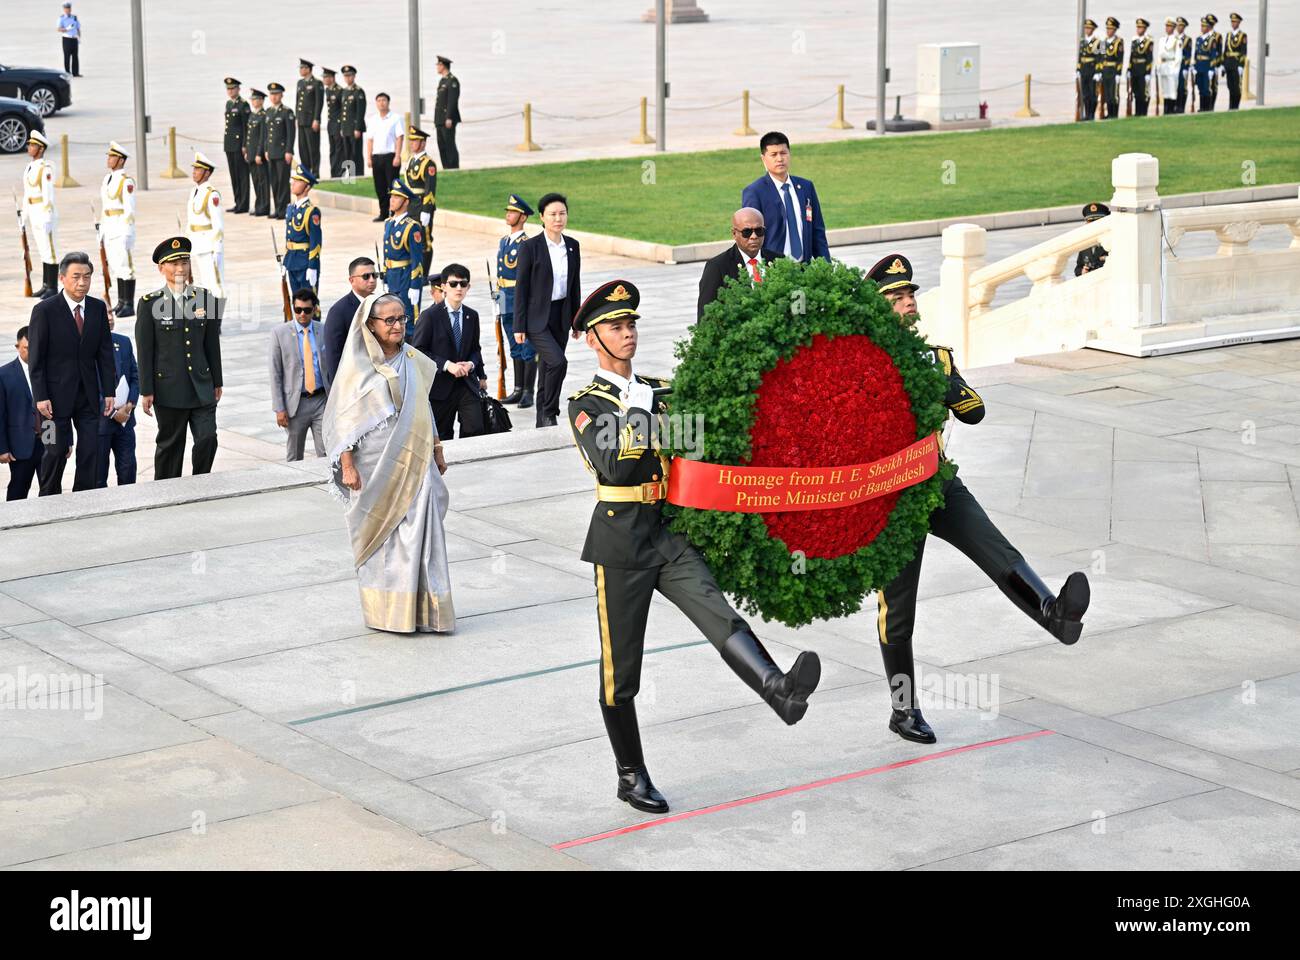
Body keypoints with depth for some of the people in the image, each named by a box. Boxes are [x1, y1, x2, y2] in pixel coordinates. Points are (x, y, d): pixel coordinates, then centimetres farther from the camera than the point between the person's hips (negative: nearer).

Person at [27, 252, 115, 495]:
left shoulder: (98, 308, 4)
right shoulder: (45, 310, -9)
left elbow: (105, 353, 7)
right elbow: (36, 358, -8)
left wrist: (108, 391, 2)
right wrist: (41, 397, -13)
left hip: (88, 394, 4)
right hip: (57, 394, -4)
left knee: (90, 451, 1)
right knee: (56, 452, 2)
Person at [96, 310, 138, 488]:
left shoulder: (124, 342, 10)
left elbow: (135, 376, 12)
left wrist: (130, 404, -5)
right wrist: (112, 412, -13)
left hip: (125, 418, 5)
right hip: (99, 420, -5)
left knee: (128, 469, 6)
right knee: (98, 474, 3)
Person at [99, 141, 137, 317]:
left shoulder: (126, 182, -12)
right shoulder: (107, 178, 13)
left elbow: (129, 210, -14)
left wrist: (126, 234, -17)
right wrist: (102, 229, 18)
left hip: (122, 228, -9)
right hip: (109, 228, 9)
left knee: (126, 266, -6)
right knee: (116, 267, 13)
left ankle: (129, 305, -3)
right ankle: (121, 302, 20)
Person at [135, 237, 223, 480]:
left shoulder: (205, 298, 5)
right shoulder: (149, 303, -5)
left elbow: (212, 344, 10)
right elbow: (145, 351, -4)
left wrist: (217, 382, 11)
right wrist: (146, 391, -6)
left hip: (202, 387, 2)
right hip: (169, 388, -2)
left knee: (208, 438, -7)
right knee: (170, 445, 6)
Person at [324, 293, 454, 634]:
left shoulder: (414, 362, 9)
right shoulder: (357, 365, -4)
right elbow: (343, 417, -6)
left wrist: (436, 451, 18)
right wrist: (347, 464, -12)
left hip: (413, 463, 4)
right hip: (375, 465, -4)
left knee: (419, 534, -1)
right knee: (381, 537, 2)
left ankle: (422, 609, 3)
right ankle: (386, 612, 11)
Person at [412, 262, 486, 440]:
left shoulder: (472, 316, 8)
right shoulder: (430, 316, -8)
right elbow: (417, 351, -11)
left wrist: (471, 364, -3)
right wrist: (446, 365, -19)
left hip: (467, 383, 4)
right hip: (440, 385, -4)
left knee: (475, 429, -9)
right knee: (442, 436, 4)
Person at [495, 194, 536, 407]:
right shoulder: (503, 242, 13)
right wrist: (498, 300, 18)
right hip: (507, 305, 8)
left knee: (528, 349, -2)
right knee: (515, 349, 13)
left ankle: (528, 393, 2)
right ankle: (518, 390, 20)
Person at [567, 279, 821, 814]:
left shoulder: (660, 391, 15)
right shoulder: (586, 404, -2)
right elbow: (612, 468, -18)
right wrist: (638, 414, -18)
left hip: (671, 537, 3)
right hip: (621, 543, -3)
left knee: (719, 616, -22)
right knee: (620, 668, 4)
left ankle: (781, 691, -46)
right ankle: (631, 776, 17)